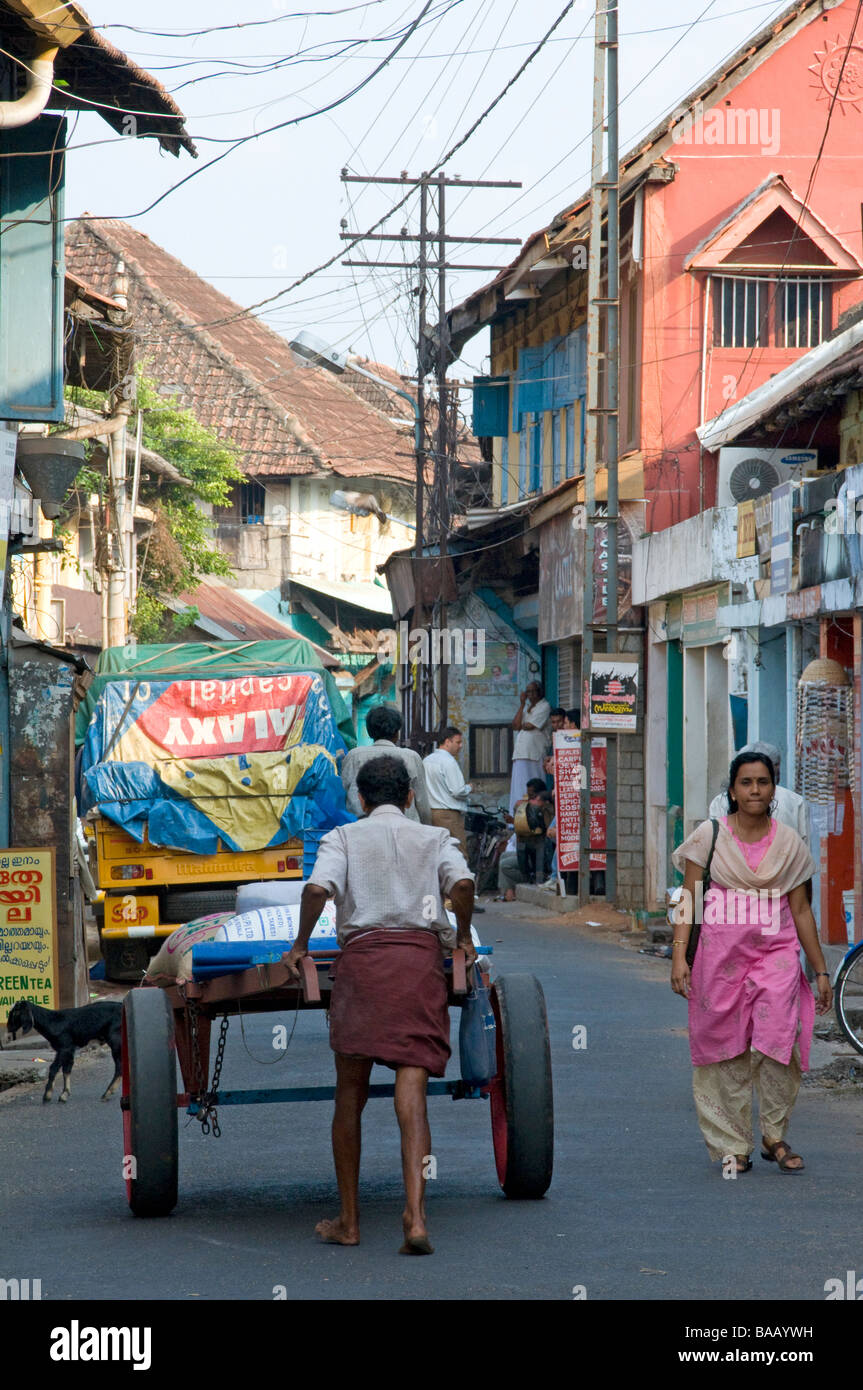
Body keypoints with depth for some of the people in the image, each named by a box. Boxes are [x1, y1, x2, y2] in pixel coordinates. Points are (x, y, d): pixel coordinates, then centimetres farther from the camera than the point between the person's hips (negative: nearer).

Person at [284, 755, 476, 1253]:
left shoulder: (344, 837, 14)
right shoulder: (434, 838, 18)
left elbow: (317, 888, -5)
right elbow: (463, 883, -3)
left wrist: (301, 944, 8)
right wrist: (463, 936, 13)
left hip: (363, 951, -1)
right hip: (423, 954, 1)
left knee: (350, 1092, 9)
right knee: (412, 1090, -6)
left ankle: (349, 1221, 13)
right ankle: (415, 1216, -22)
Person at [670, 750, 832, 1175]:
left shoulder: (789, 842, 7)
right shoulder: (709, 835, 2)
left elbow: (800, 910, 12)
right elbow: (688, 901, 2)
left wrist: (820, 970, 12)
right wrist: (679, 957, -8)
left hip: (776, 953, 1)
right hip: (721, 953, -1)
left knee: (777, 1041, -15)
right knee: (727, 1052, -1)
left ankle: (774, 1136, 3)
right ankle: (733, 1146, 10)